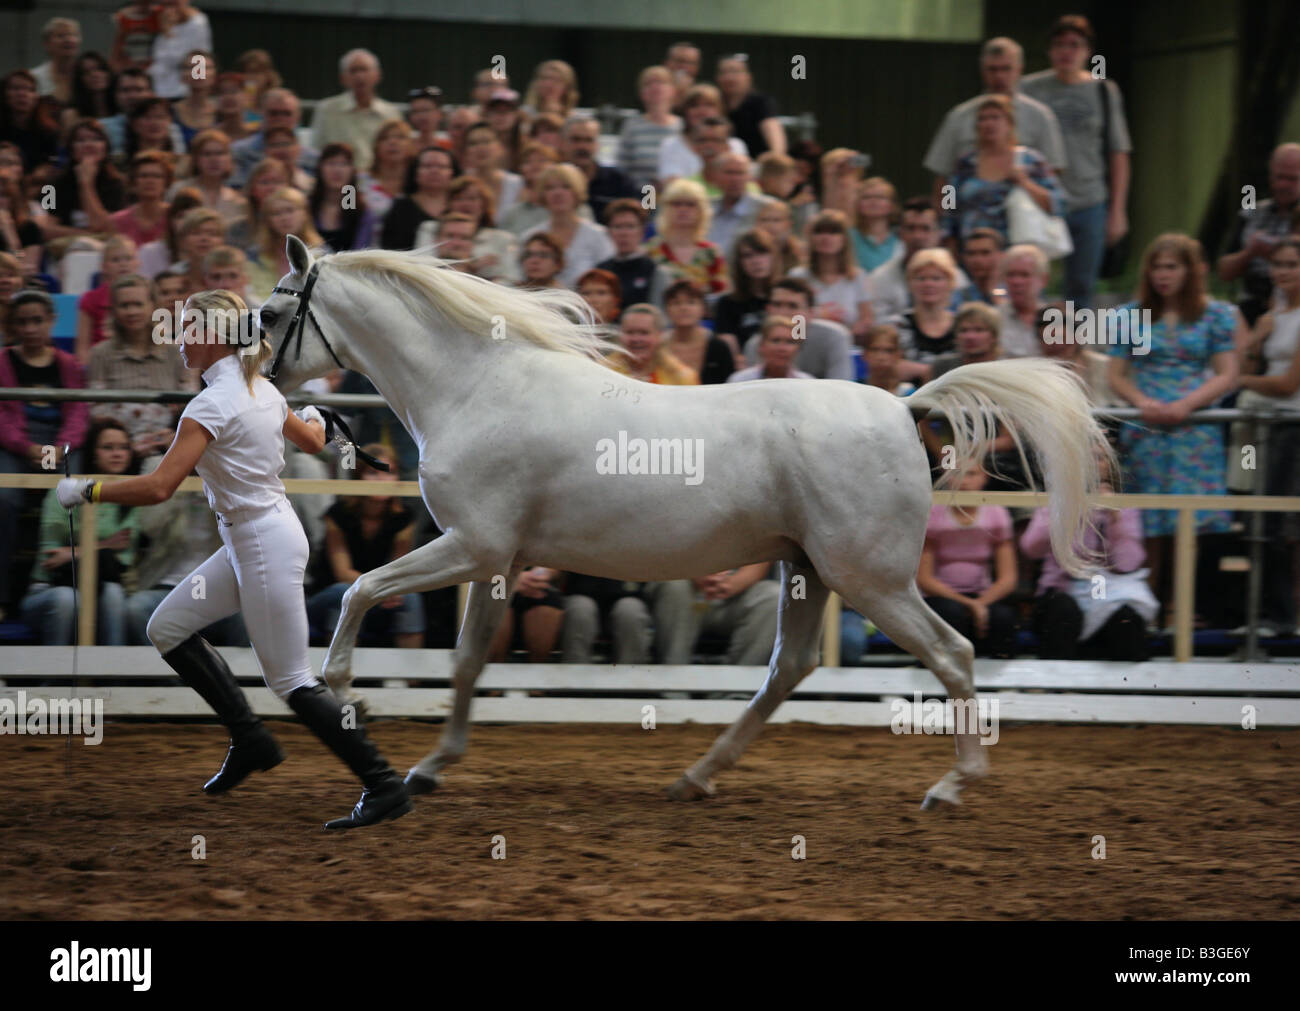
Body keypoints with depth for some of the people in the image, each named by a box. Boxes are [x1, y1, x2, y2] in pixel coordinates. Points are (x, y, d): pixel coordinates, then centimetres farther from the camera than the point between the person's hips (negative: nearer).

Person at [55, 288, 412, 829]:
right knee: (167, 628, 15)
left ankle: (383, 785, -2)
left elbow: (159, 486, -26)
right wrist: (312, 419, 49)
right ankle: (250, 739, 18)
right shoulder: (263, 391, 7)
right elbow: (312, 440, 25)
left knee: (293, 682, -4)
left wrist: (87, 490, -15)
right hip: (248, 542, 9)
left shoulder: (212, 403, -19)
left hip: (264, 544, -9)